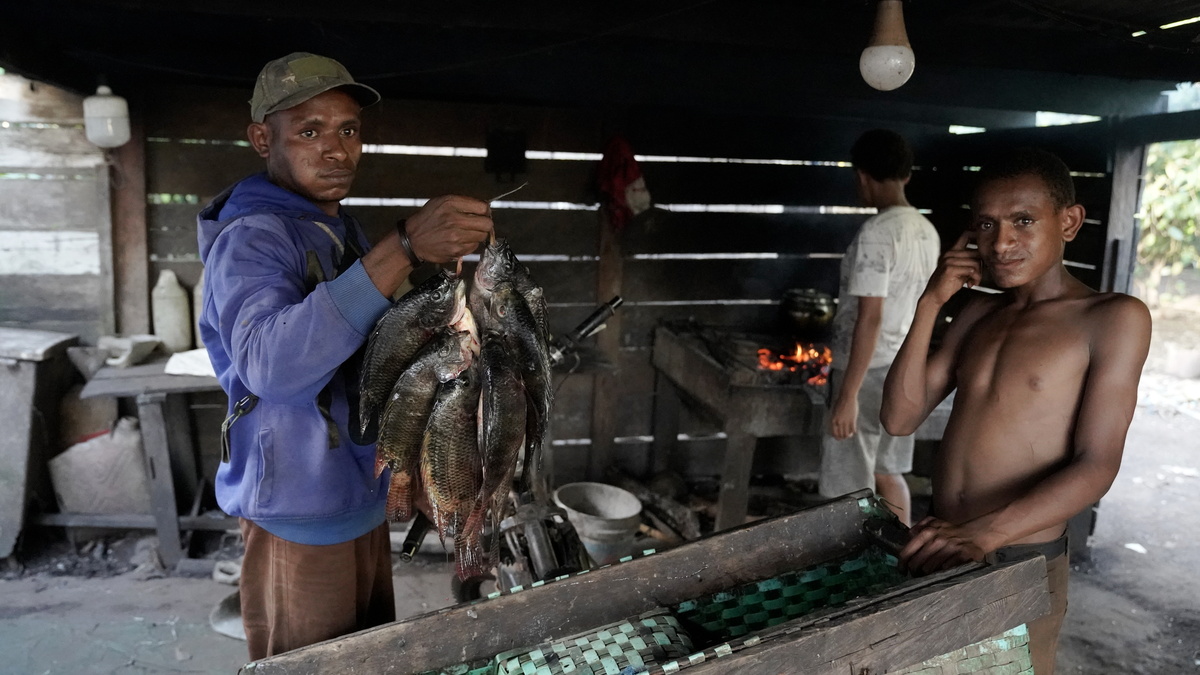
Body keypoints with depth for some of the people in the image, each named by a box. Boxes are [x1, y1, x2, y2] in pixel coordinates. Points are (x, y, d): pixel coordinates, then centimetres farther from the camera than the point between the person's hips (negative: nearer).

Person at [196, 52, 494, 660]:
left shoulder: (341, 228, 9)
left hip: (364, 493, 9)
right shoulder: (250, 239, -20)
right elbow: (271, 364, -41)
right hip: (301, 514, -8)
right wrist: (405, 249, -46)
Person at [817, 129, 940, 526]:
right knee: (887, 473, 20)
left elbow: (870, 320, -24)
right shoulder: (926, 231, 8)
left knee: (851, 490, 0)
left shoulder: (876, 232, -20)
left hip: (869, 371, -9)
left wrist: (848, 394, -22)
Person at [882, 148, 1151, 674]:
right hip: (940, 549, 5)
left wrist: (984, 531, -29)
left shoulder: (1114, 319, -9)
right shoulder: (980, 312, 8)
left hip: (1021, 563, -5)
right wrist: (930, 304, -6)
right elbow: (900, 418, 1)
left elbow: (1096, 467, -16)